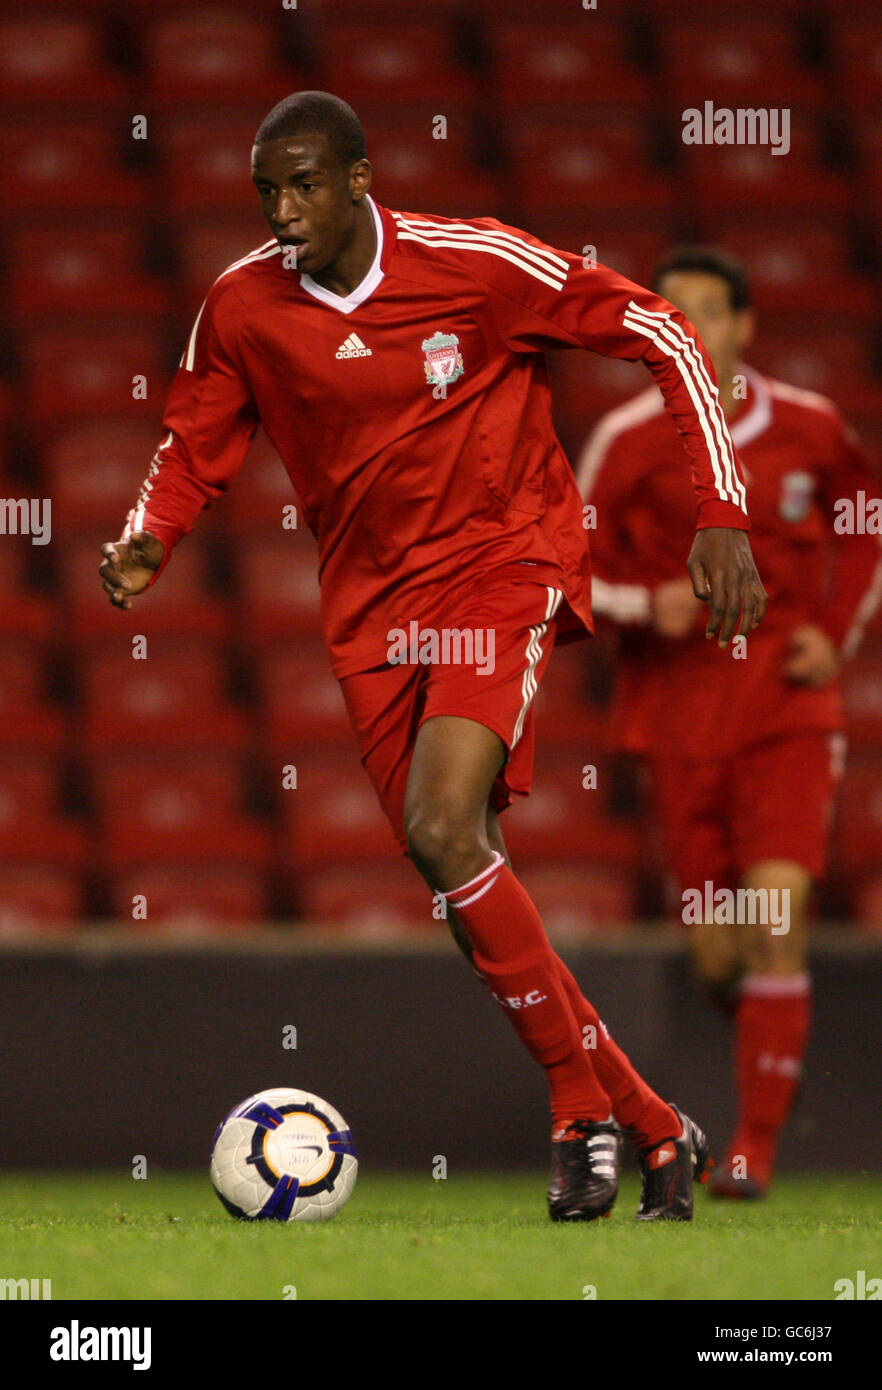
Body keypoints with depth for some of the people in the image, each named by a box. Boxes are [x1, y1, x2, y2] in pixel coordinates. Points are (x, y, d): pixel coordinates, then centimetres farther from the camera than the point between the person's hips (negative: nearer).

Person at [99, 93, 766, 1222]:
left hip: (502, 565, -5)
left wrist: (722, 515, -10)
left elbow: (657, 333, -5)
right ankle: (655, 1133, 15)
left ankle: (581, 1106, -11)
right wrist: (146, 544, -10)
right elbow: (194, 448, 12)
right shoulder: (241, 309, -2)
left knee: (444, 829, -26)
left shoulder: (472, 263, -12)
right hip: (371, 607, 5)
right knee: (457, 877, 1)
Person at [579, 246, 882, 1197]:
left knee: (775, 920, -16)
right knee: (717, 957, 2)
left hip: (787, 704, 0)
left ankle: (756, 1145, -9)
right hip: (677, 711, 0)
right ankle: (767, 1029, 38)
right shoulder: (629, 441, -4)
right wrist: (645, 605, -19)